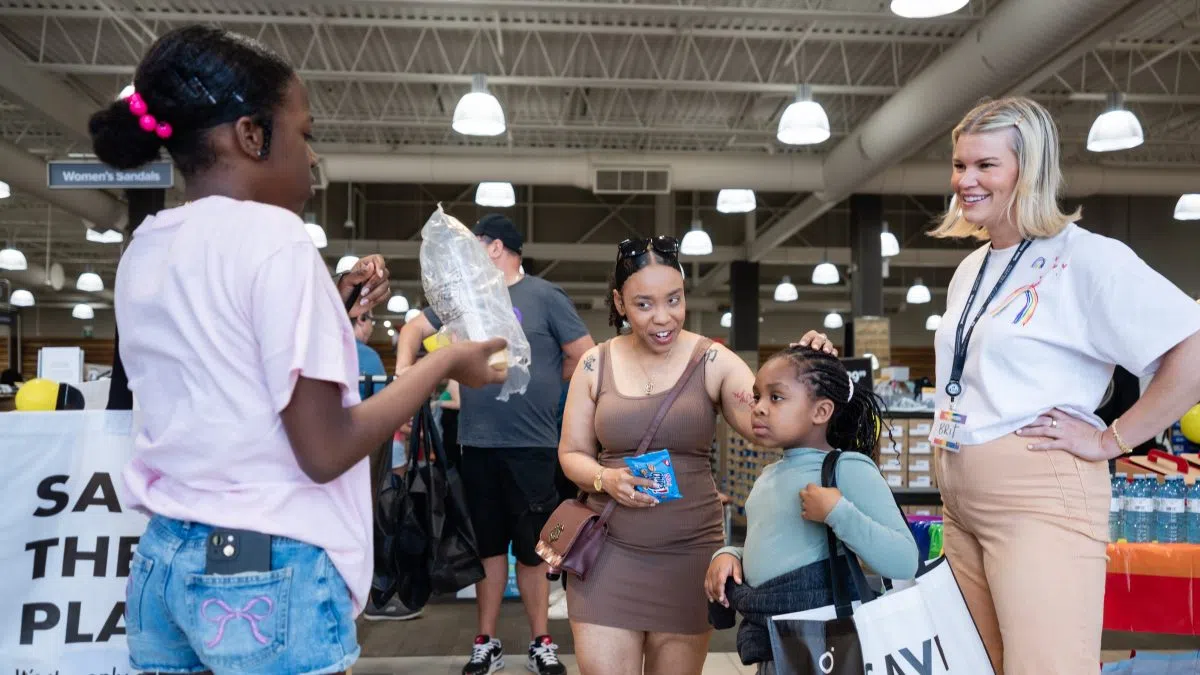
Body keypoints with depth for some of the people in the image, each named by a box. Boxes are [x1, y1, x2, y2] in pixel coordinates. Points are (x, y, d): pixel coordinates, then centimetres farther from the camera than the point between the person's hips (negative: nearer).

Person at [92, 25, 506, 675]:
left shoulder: (143, 250, 8)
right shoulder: (272, 234, -16)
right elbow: (323, 451, -17)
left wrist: (331, 307, 14)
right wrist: (445, 361, -6)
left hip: (163, 560, 8)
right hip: (268, 573, -8)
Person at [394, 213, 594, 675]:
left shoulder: (543, 296, -4)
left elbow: (585, 356, -2)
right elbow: (414, 329, 17)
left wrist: (538, 385, 8)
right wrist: (403, 370, -2)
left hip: (531, 445, -4)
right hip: (476, 444, 4)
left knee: (531, 547, 6)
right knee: (487, 546, 12)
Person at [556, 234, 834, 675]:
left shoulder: (713, 362, -4)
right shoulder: (596, 364, 1)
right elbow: (572, 453, 7)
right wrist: (606, 479, -13)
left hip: (690, 551, 0)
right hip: (609, 548, 1)